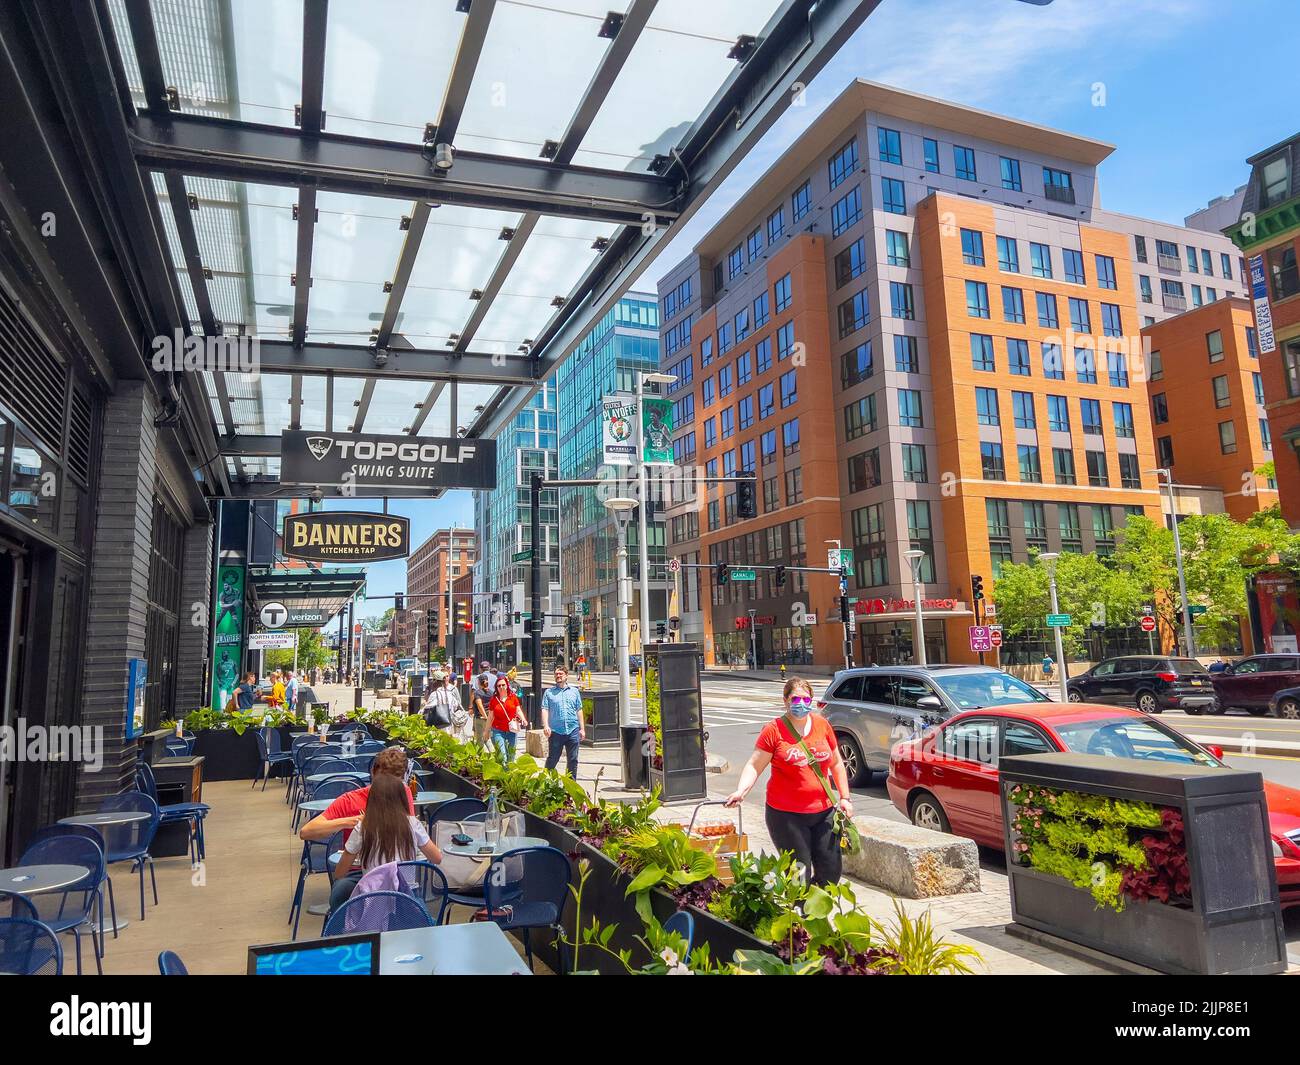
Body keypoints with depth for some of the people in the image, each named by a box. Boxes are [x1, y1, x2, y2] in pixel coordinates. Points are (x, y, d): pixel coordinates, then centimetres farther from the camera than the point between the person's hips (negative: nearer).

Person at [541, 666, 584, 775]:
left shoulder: (574, 691, 13)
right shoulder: (549, 692, 7)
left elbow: (579, 710, 13)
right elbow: (545, 710, 0)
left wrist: (582, 729, 9)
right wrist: (545, 725, -15)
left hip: (573, 731, 2)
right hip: (555, 731, -2)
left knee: (573, 760, 6)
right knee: (552, 759, 2)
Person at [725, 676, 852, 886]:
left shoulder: (822, 725, 6)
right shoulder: (774, 730, -6)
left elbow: (836, 764, 16)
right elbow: (754, 765, -8)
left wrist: (844, 797, 11)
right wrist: (741, 791, -23)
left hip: (824, 812, 4)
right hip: (787, 814, -4)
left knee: (831, 872, 8)